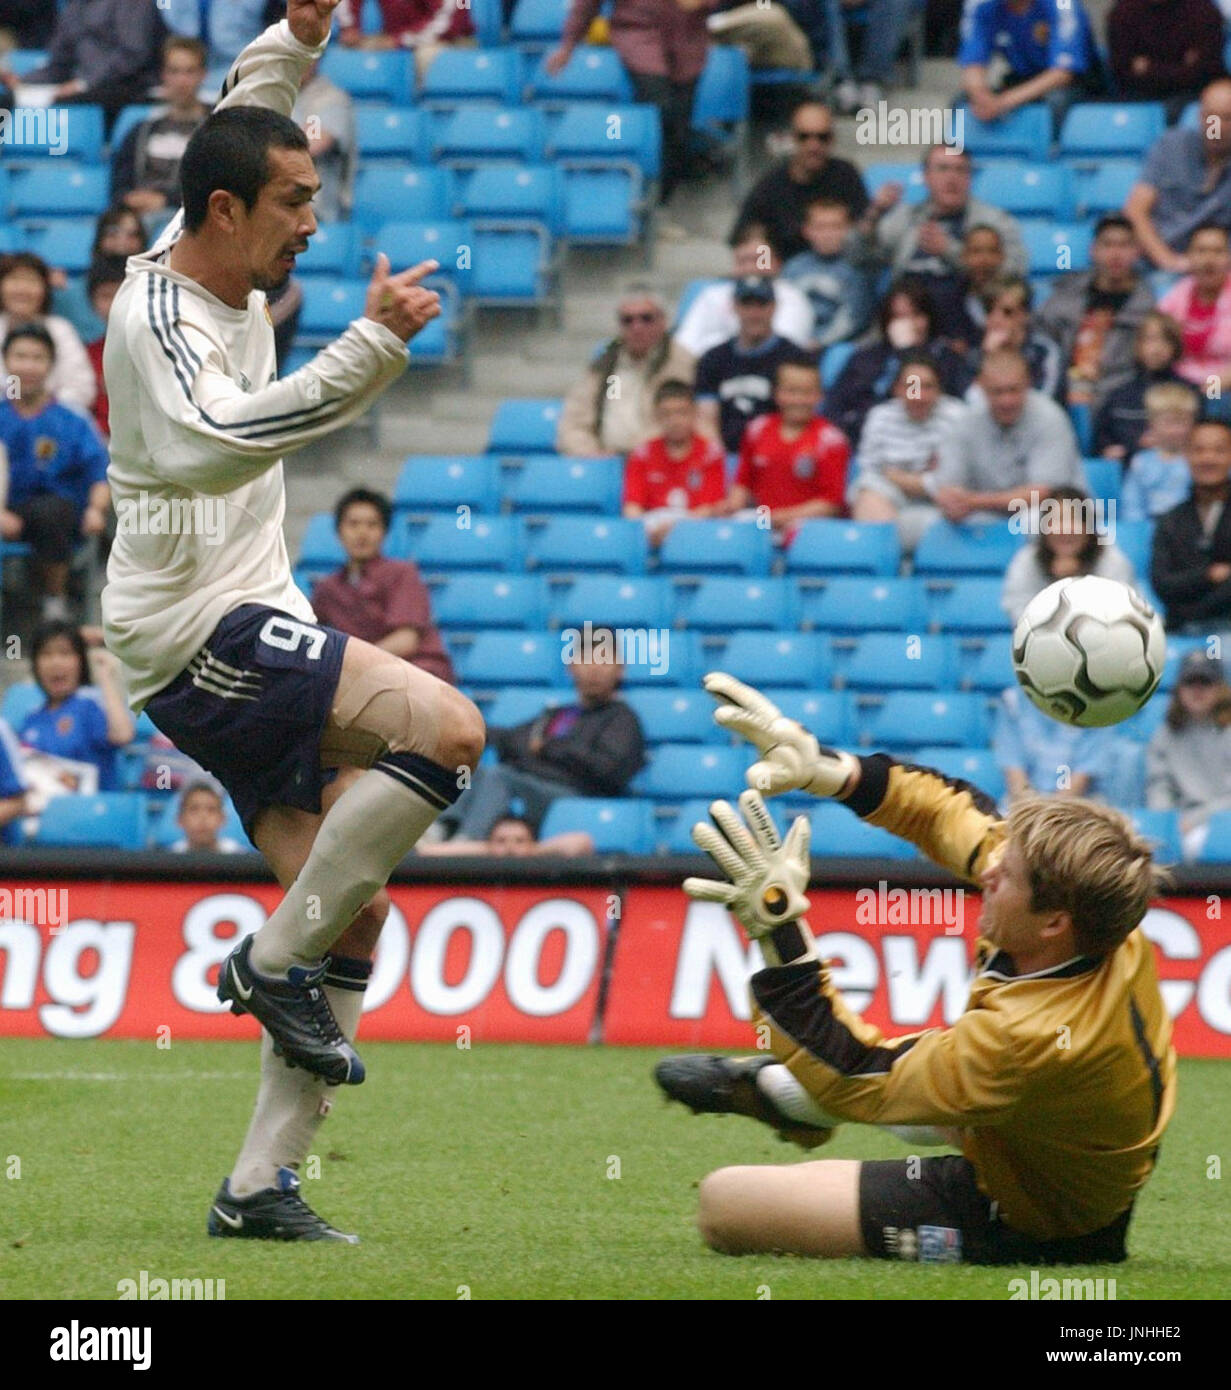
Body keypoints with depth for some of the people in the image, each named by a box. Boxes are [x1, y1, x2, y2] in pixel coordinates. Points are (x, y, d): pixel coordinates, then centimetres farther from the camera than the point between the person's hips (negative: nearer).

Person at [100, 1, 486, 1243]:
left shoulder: (217, 269, 12)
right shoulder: (160, 318, -16)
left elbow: (235, 127, 33)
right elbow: (221, 439, -37)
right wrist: (372, 345, -42)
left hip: (242, 645, 10)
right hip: (200, 636, -10)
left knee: (357, 908, 2)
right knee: (447, 728, -25)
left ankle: (259, 1185, 3)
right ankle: (276, 960, -13)